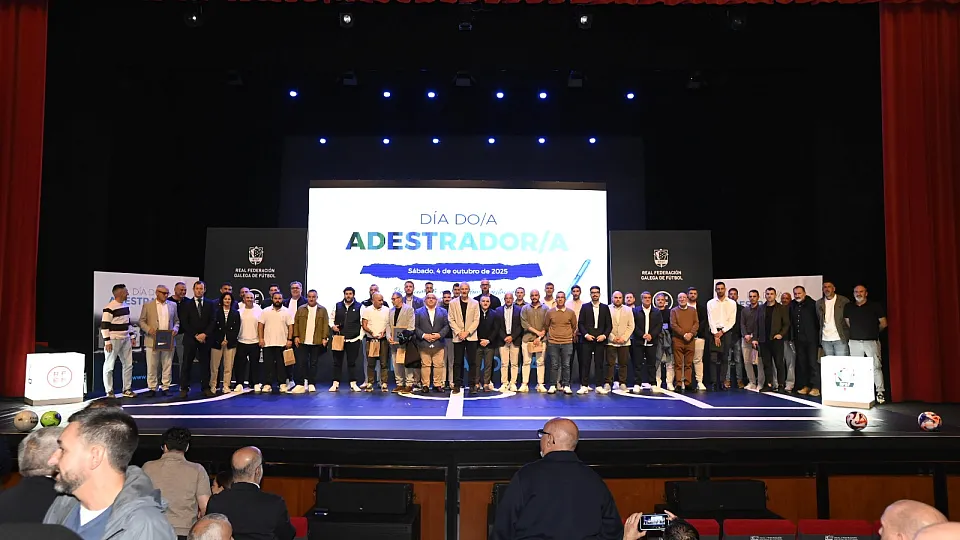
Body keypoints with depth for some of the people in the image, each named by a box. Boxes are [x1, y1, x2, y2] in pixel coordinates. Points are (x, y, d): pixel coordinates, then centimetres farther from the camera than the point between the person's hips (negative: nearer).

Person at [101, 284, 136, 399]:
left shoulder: (126, 305, 10)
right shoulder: (110, 308, -15)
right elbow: (104, 325, -16)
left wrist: (130, 335, 18)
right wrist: (107, 341, -18)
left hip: (125, 340, 8)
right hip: (113, 340, -8)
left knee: (128, 364, 10)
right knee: (109, 366, 2)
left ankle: (127, 389, 17)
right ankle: (109, 391, 9)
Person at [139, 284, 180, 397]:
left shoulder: (173, 305, 11)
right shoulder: (147, 306, 4)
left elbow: (177, 321, 15)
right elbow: (142, 321, 4)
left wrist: (175, 329, -4)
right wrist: (148, 329, -13)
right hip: (153, 341, -2)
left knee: (167, 366, 4)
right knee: (152, 366, 2)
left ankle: (165, 387, 11)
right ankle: (152, 388, 10)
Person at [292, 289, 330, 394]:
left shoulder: (322, 310, 5)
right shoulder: (301, 309, 8)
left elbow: (326, 324, 1)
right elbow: (296, 323, 7)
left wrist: (325, 338, -6)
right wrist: (296, 336, -2)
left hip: (317, 342, -1)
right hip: (302, 341, 1)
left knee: (313, 364, 5)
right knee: (301, 363, -2)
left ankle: (312, 384, 11)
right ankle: (300, 384, 0)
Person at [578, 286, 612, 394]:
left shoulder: (605, 308, 9)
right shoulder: (585, 307, 7)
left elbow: (609, 325, 7)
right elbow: (580, 323, 3)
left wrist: (604, 335, -7)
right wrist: (586, 335, -10)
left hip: (600, 340, 1)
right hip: (586, 340, -1)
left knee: (599, 364, 2)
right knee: (585, 364, -2)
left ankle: (599, 386, 7)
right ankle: (584, 386, 0)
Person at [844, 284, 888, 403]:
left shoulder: (875, 306, -1)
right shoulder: (848, 307, 9)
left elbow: (883, 323, 6)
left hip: (872, 342, -3)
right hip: (855, 342, 3)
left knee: (876, 367, -7)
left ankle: (880, 392, -2)